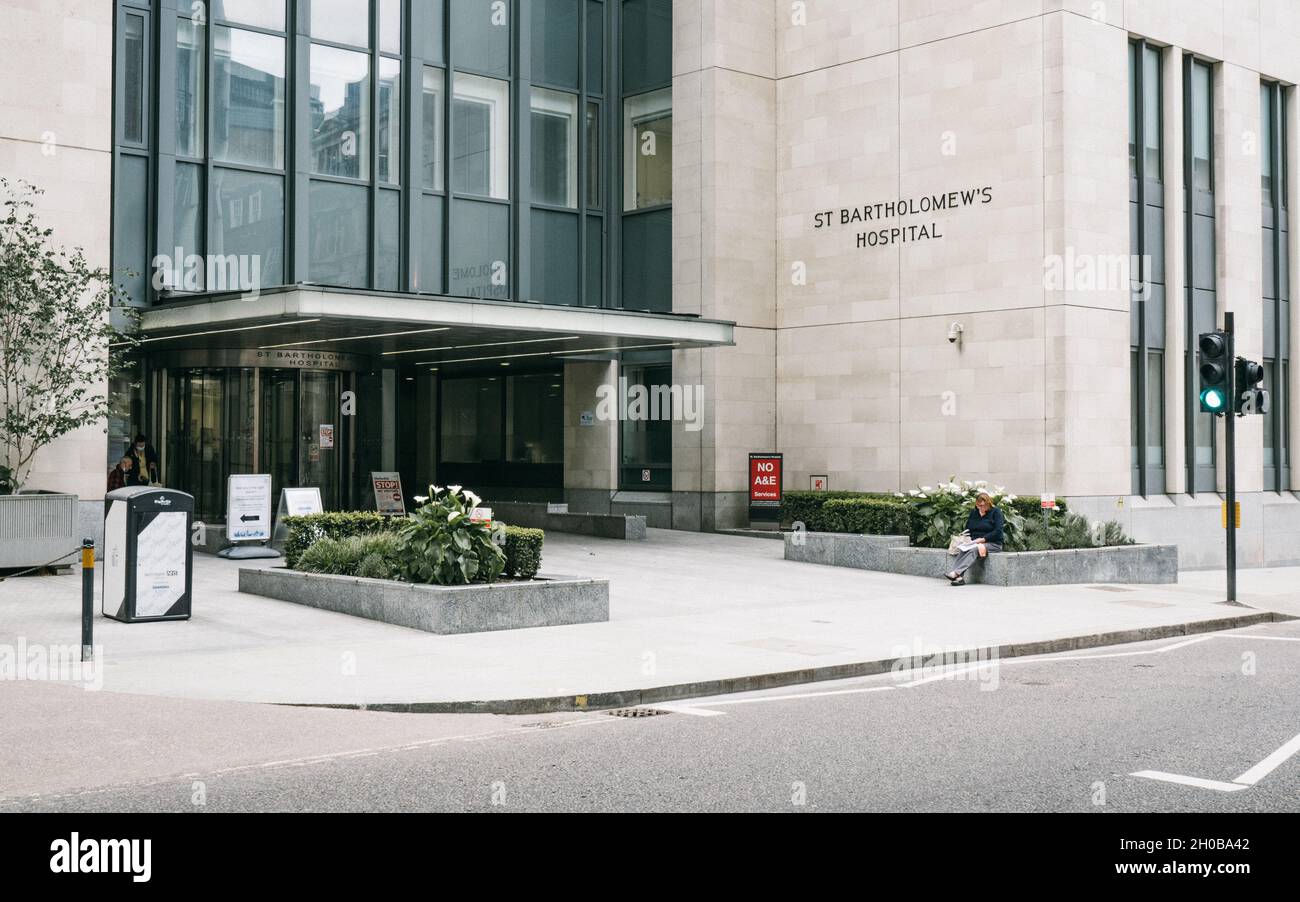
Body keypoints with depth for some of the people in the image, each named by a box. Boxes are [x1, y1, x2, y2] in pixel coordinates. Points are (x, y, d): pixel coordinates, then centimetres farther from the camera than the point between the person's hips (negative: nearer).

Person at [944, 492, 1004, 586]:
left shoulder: (996, 512, 0)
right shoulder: (973, 513, 18)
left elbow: (998, 531, -10)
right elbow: (967, 529, 21)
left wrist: (983, 539, -17)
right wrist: (967, 538, -2)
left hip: (993, 543, -5)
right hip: (975, 543, 5)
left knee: (974, 549, -35)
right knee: (964, 550, -30)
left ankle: (956, 572, -50)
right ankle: (959, 577, -48)